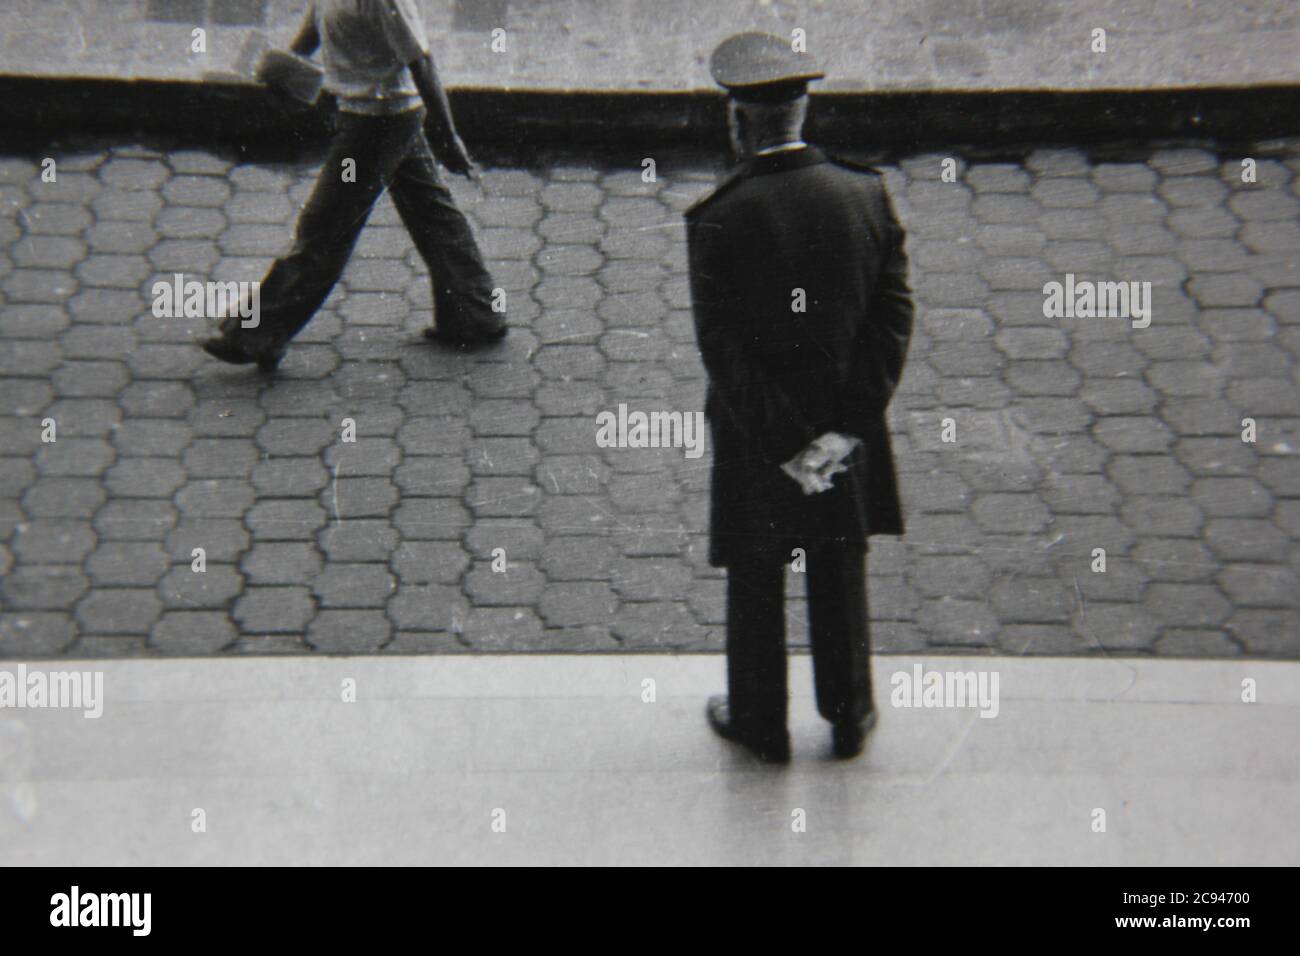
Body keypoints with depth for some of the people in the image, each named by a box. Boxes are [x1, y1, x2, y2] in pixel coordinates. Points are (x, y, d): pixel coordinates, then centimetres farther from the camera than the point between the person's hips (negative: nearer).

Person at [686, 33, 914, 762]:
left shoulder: (719, 219, -19)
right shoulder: (868, 196, -9)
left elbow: (723, 349, -19)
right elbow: (895, 318, -9)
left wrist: (786, 444, -14)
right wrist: (846, 428, -10)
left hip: (754, 436, -3)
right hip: (847, 428, 3)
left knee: (756, 586, 16)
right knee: (840, 577, 20)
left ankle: (761, 724, 31)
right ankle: (850, 717, 33)